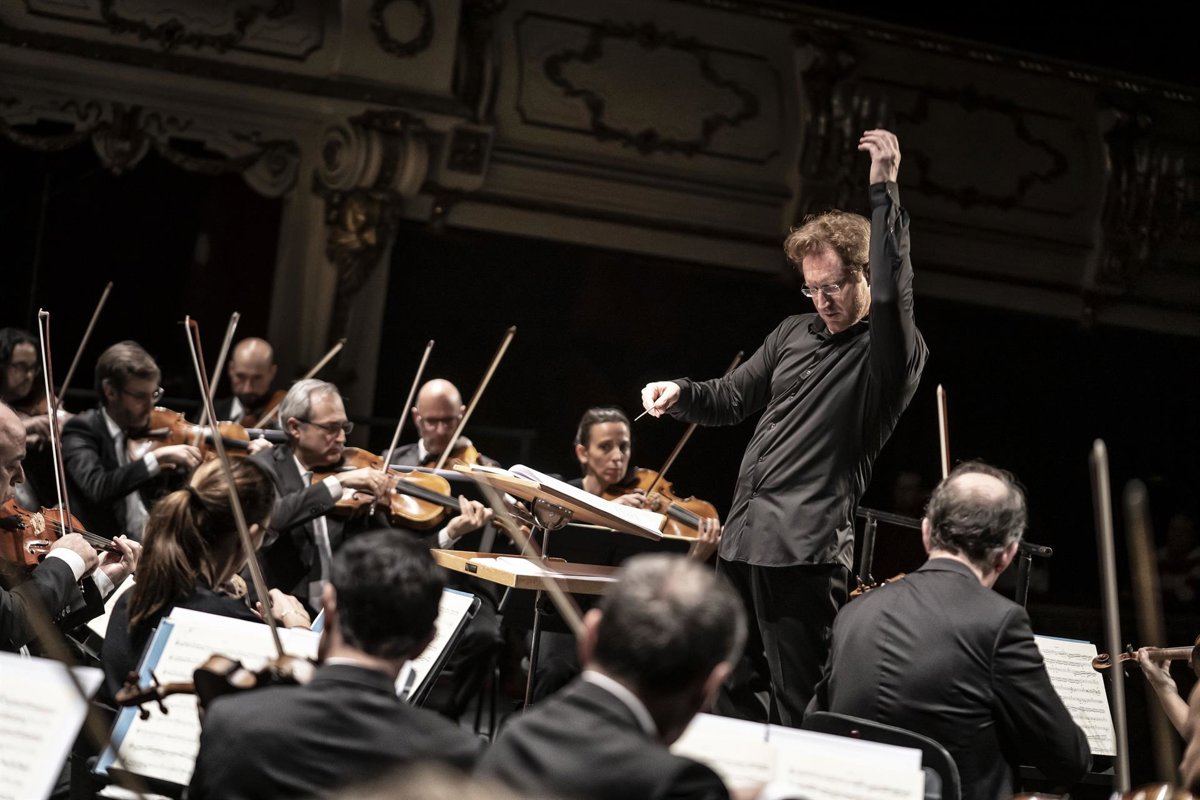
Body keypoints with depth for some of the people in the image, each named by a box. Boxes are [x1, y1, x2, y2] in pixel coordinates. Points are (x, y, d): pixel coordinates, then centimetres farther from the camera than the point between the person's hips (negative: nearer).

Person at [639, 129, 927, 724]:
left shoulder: (888, 352, -6)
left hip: (807, 552, -8)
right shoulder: (796, 333, 16)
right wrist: (681, 394, 3)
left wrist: (885, 189, -29)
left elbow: (892, 290, -27)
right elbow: (731, 399, 23)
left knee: (796, 705, -5)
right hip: (742, 538, 8)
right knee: (728, 686, 14)